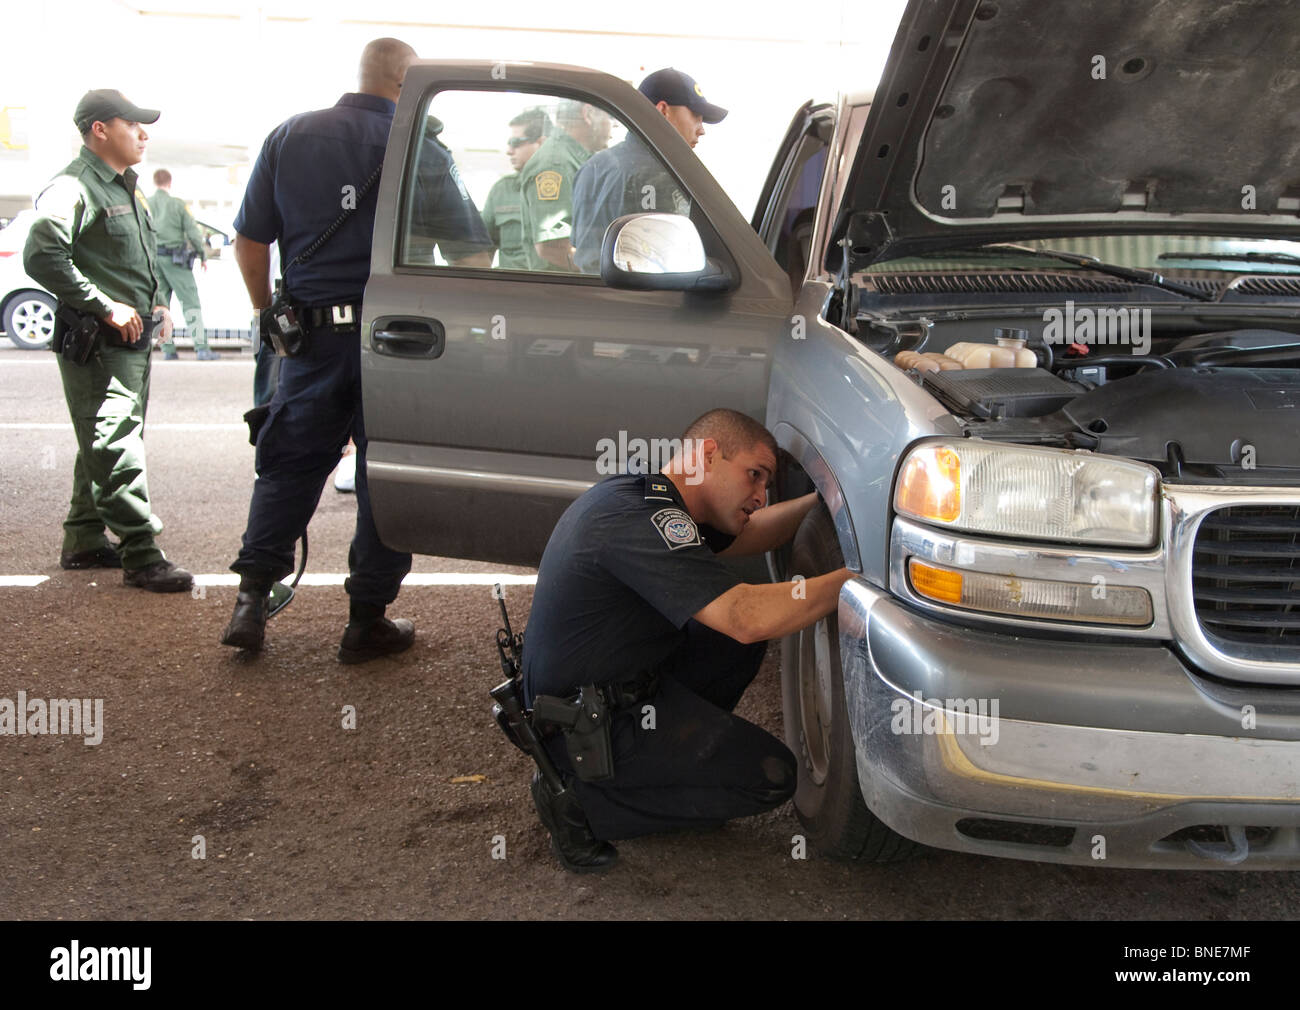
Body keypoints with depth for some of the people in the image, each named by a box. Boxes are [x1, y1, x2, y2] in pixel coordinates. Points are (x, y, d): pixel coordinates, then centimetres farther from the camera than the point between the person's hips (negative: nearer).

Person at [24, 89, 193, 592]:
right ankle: (141, 556, -11)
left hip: (132, 339, 10)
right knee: (116, 448, -11)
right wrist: (105, 307, -21)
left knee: (105, 444, 15)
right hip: (95, 343, -10)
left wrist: (155, 304, 14)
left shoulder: (127, 187, 19)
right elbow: (43, 256, -23)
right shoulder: (73, 187, -12)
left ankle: (84, 541, 26)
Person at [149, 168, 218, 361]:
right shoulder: (177, 204, -4)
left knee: (160, 305, 10)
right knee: (191, 302, -3)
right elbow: (193, 232, -4)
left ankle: (168, 350, 8)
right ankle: (201, 348, -10)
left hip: (151, 258, 4)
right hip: (174, 258, -4)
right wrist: (203, 256, 5)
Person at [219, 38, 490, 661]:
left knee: (288, 467, 14)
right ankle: (367, 620, 10)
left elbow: (250, 242, 5)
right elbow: (469, 247, -2)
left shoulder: (290, 136, 4)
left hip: (313, 335, 3)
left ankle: (252, 596, 9)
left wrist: (267, 310, 18)